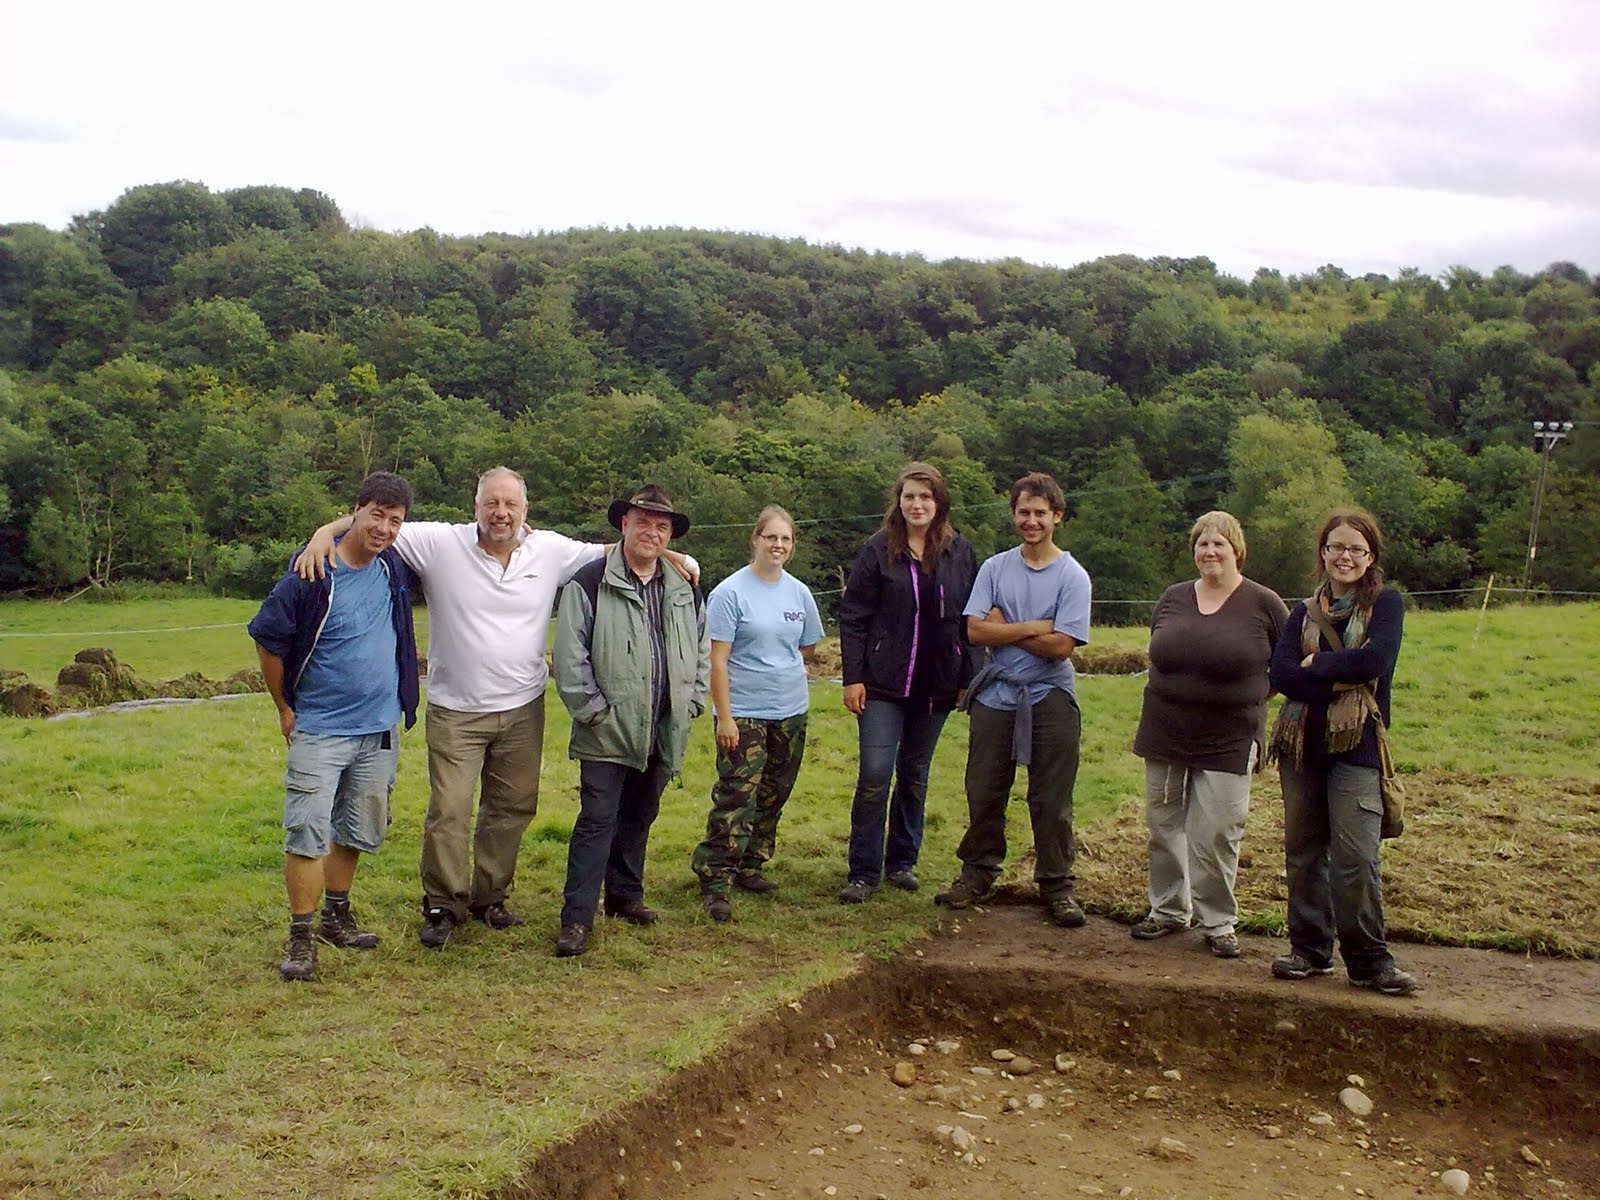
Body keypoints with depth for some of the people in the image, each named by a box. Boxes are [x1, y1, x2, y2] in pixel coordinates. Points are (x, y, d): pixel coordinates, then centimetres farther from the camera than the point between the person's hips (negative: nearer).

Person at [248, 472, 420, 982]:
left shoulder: (395, 567, 0)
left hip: (380, 729, 5)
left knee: (357, 831, 16)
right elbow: (267, 639, -6)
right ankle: (301, 938, 3)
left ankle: (336, 917, 33)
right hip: (319, 730, -5)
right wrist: (285, 709, 0)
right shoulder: (312, 576, -15)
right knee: (308, 833, -8)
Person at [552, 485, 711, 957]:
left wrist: (691, 702, 10)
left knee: (639, 816, 17)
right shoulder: (590, 583, -7)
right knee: (597, 820, -7)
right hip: (608, 731, -5)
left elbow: (702, 650, 20)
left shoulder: (684, 590, 12)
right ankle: (576, 918, -2)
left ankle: (625, 895, 32)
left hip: (663, 733, 6)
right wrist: (593, 710, -12)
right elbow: (570, 655, -10)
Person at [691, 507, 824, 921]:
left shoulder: (799, 592, 6)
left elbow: (808, 646, 21)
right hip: (744, 714, -6)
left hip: (790, 711, 6)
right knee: (736, 795, -11)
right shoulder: (731, 592, -10)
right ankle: (715, 882, -8)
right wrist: (725, 717, -17)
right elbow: (718, 659, -13)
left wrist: (779, 668, 8)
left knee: (774, 795, 12)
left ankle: (749, 867, 25)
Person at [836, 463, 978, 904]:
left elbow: (971, 619, 8)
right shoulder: (877, 551, -3)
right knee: (875, 775, -8)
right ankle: (863, 871, 3)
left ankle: (902, 862, 25)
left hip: (936, 686, 3)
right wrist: (852, 677, -8)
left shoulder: (960, 553, 4)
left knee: (915, 776, 13)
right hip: (884, 685, -3)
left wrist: (968, 677, 4)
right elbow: (852, 617, -3)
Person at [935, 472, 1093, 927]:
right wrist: (1034, 626, -13)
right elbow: (976, 630, -8)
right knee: (984, 792, 10)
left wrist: (1003, 628, -8)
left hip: (1050, 700, -2)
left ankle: (1056, 886, 16)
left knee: (1052, 801, 4)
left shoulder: (1073, 577, -4)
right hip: (996, 697, 2)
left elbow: (1061, 646, -15)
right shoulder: (994, 568, 4)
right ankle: (978, 873, 25)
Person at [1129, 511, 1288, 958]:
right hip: (1165, 734, 4)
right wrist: (1181, 692, 11)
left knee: (1215, 836, -4)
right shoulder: (1173, 598, 5)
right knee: (1163, 825, 11)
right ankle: (1168, 909, 26)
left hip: (1227, 742, -4)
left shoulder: (1263, 604, -6)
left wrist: (1248, 698, 2)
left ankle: (1218, 922, 12)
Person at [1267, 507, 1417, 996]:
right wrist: (1340, 679, -14)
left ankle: (1369, 960, 0)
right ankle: (1310, 949, 18)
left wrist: (1315, 664, -5)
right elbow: (1281, 674, -4)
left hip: (1357, 746, -4)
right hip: (1301, 742, 4)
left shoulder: (1385, 603, 3)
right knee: (1304, 850, 8)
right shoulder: (1305, 612, 12)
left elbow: (1375, 661, -16)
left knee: (1355, 855, -10)